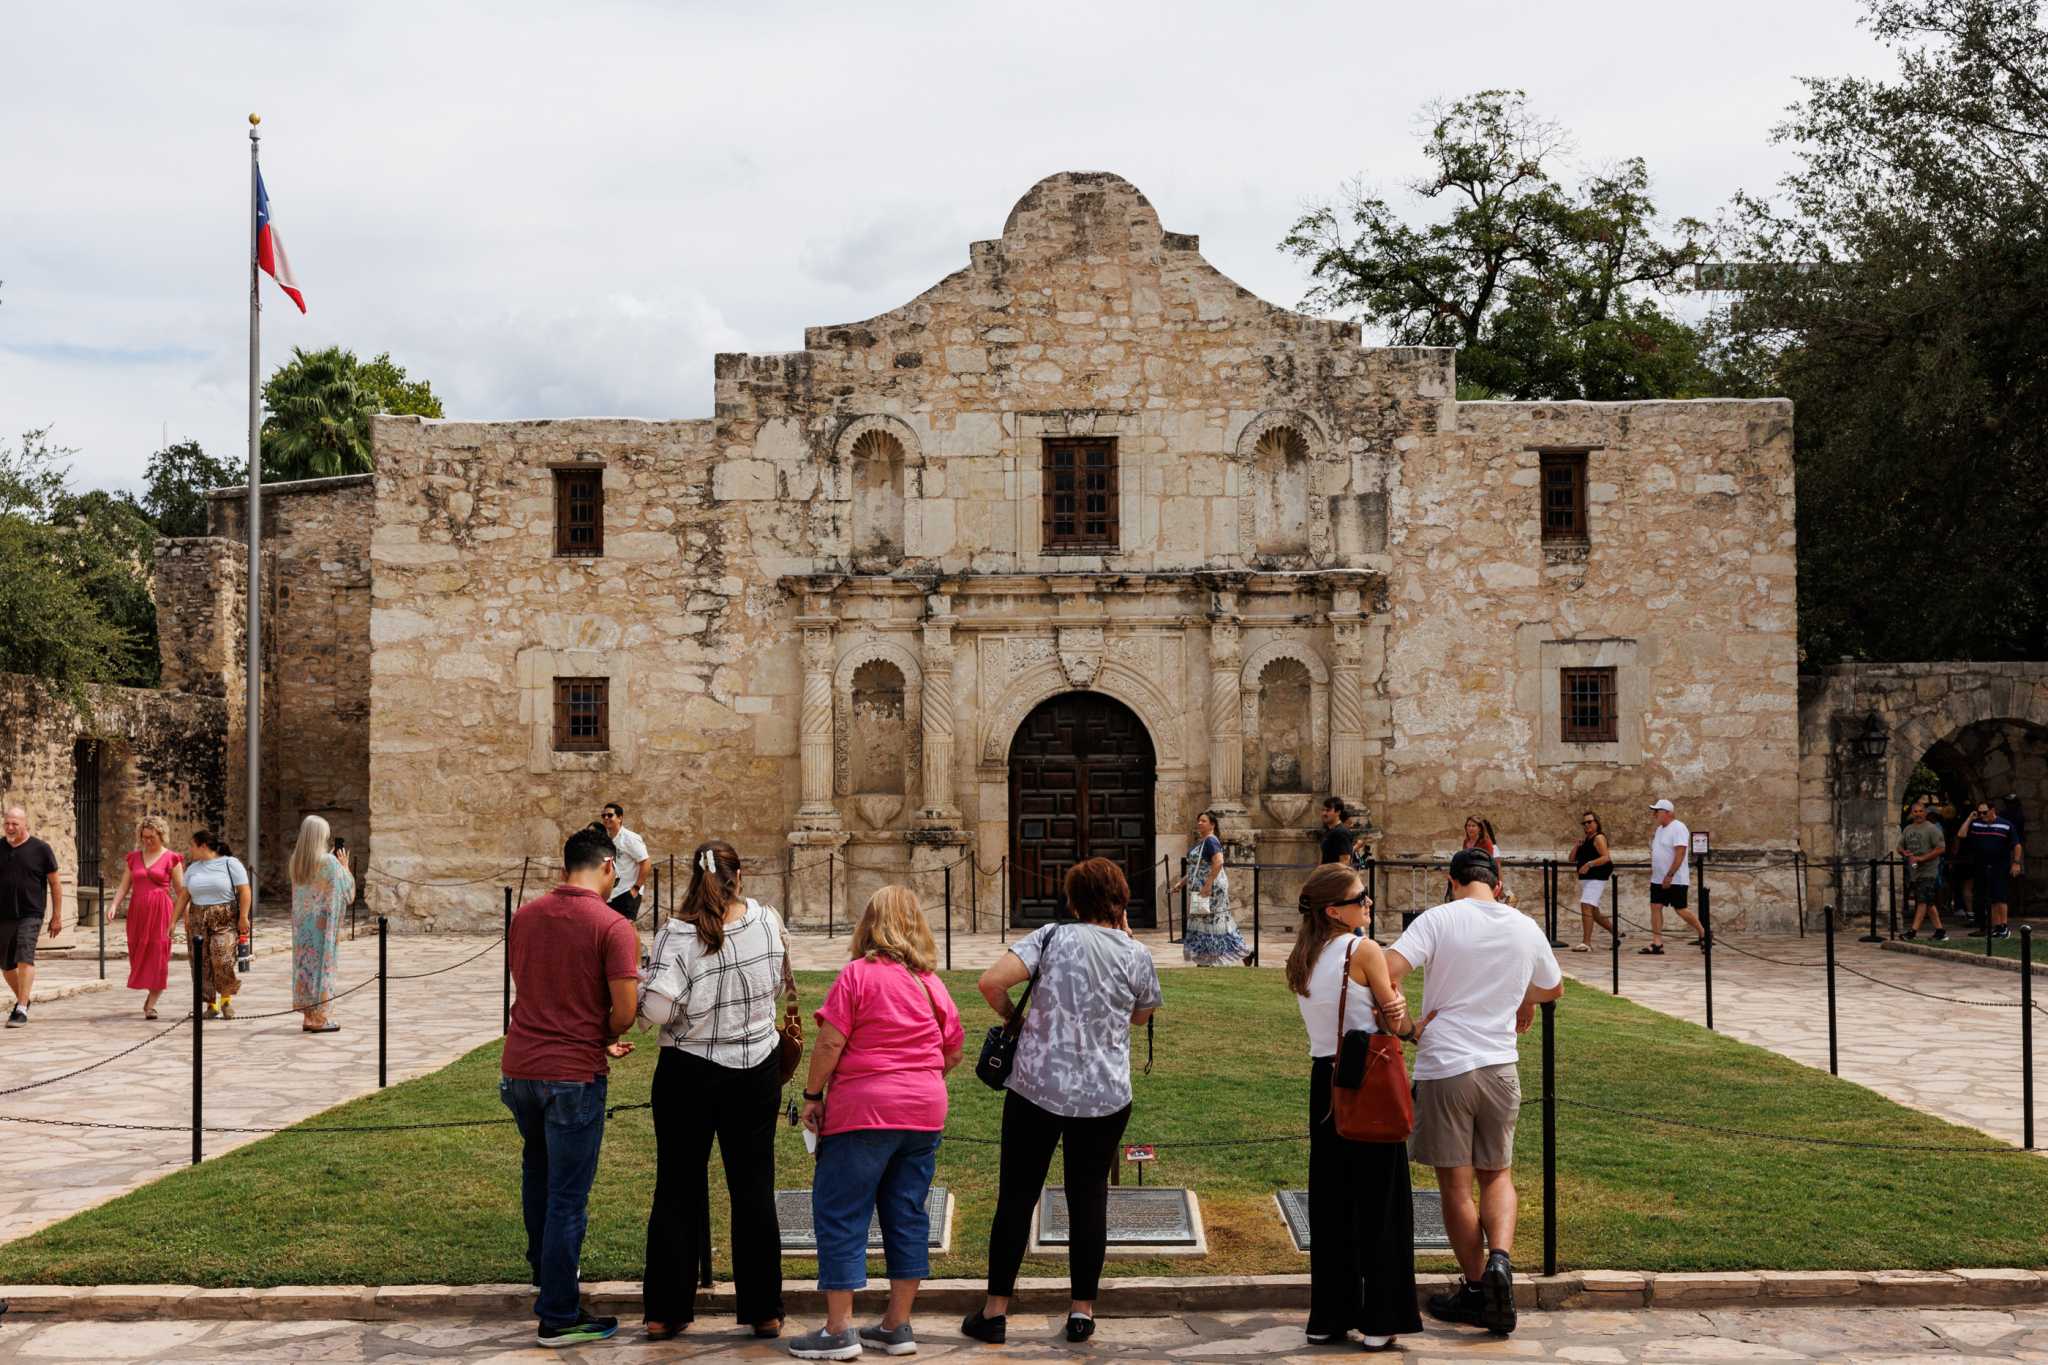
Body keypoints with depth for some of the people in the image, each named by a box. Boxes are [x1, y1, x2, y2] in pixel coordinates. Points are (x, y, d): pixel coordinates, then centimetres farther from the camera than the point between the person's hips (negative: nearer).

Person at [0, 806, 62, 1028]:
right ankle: (24, 997, 35)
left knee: (25, 958, -17)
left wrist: (57, 916, -1)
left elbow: (55, 884, 2)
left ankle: (22, 1010, -18)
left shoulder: (40, 849, -3)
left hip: (31, 915, -4)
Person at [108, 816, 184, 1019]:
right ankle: (151, 993, 23)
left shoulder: (170, 858, 1)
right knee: (139, 955, 5)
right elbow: (124, 886, 10)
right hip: (137, 911, 4)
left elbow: (181, 890, 0)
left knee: (158, 956, -6)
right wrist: (114, 905, -6)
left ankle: (151, 1004, -2)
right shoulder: (133, 857, 12)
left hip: (161, 911, -4)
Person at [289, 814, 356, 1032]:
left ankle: (309, 1016, 14)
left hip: (302, 921, 6)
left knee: (305, 962, 10)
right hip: (324, 921, -6)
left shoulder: (295, 860, 4)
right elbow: (346, 888, -6)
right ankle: (319, 1018, 1)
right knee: (322, 964, -1)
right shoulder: (329, 861, -15)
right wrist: (344, 866, 10)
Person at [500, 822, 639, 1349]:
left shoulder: (525, 915, 5)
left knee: (538, 1168, 28)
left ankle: (543, 1269, 43)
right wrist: (605, 1039, 5)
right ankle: (558, 1316, 8)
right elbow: (625, 1012, -19)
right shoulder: (613, 928, -14)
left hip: (519, 1067, 6)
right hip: (575, 1075, -6)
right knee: (568, 1197, 2)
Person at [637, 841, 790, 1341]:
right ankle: (764, 1311, 13)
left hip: (688, 1071, -2)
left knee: (677, 1190, 9)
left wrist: (642, 979, -1)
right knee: (753, 1188, 9)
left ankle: (665, 1312, 14)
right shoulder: (767, 920, -5)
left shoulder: (677, 933, -15)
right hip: (757, 1070, 2)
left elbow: (656, 1009, -20)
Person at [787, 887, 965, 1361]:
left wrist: (812, 1095, -3)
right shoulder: (931, 981, 8)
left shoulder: (857, 974, -8)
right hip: (925, 1112, 6)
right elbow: (954, 1052, 12)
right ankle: (897, 1326, 16)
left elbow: (830, 1043, -13)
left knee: (840, 1214, 2)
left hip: (864, 1110, -6)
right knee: (907, 1215, 12)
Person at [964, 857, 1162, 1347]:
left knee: (1016, 1197, 8)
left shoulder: (1052, 936, -7)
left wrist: (1014, 1018, 2)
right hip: (1104, 1097, 1)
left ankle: (995, 1312, 14)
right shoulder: (1137, 956, -2)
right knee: (1089, 1200, 12)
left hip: (1036, 1088, -1)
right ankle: (1082, 1312, 18)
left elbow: (991, 982, -17)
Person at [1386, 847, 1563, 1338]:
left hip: (1444, 1067, -4)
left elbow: (1388, 970, -22)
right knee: (1497, 1174, 18)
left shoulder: (1440, 919, -9)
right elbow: (1555, 988, 23)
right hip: (1500, 1067, 4)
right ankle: (1500, 1258, -6)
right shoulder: (1526, 928, 5)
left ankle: (1477, 1289, 15)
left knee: (1456, 1186, 7)